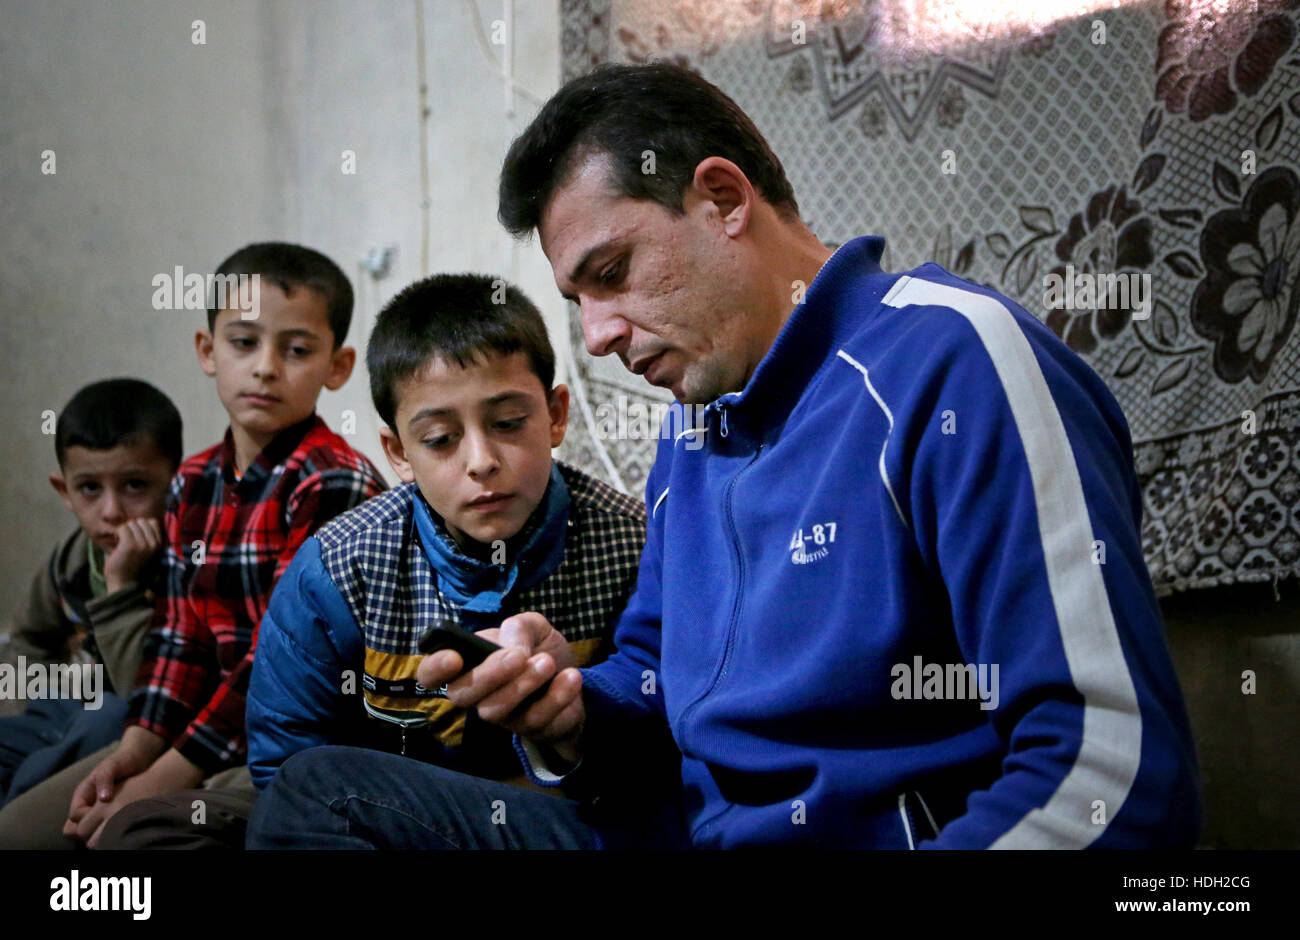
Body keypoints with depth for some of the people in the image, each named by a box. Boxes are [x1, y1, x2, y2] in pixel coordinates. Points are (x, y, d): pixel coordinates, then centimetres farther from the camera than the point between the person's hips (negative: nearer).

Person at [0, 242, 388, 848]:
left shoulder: (337, 486, -16)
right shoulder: (194, 486, 11)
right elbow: (181, 638, 10)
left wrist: (164, 780, -19)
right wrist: (134, 751, -6)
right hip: (225, 725, 8)